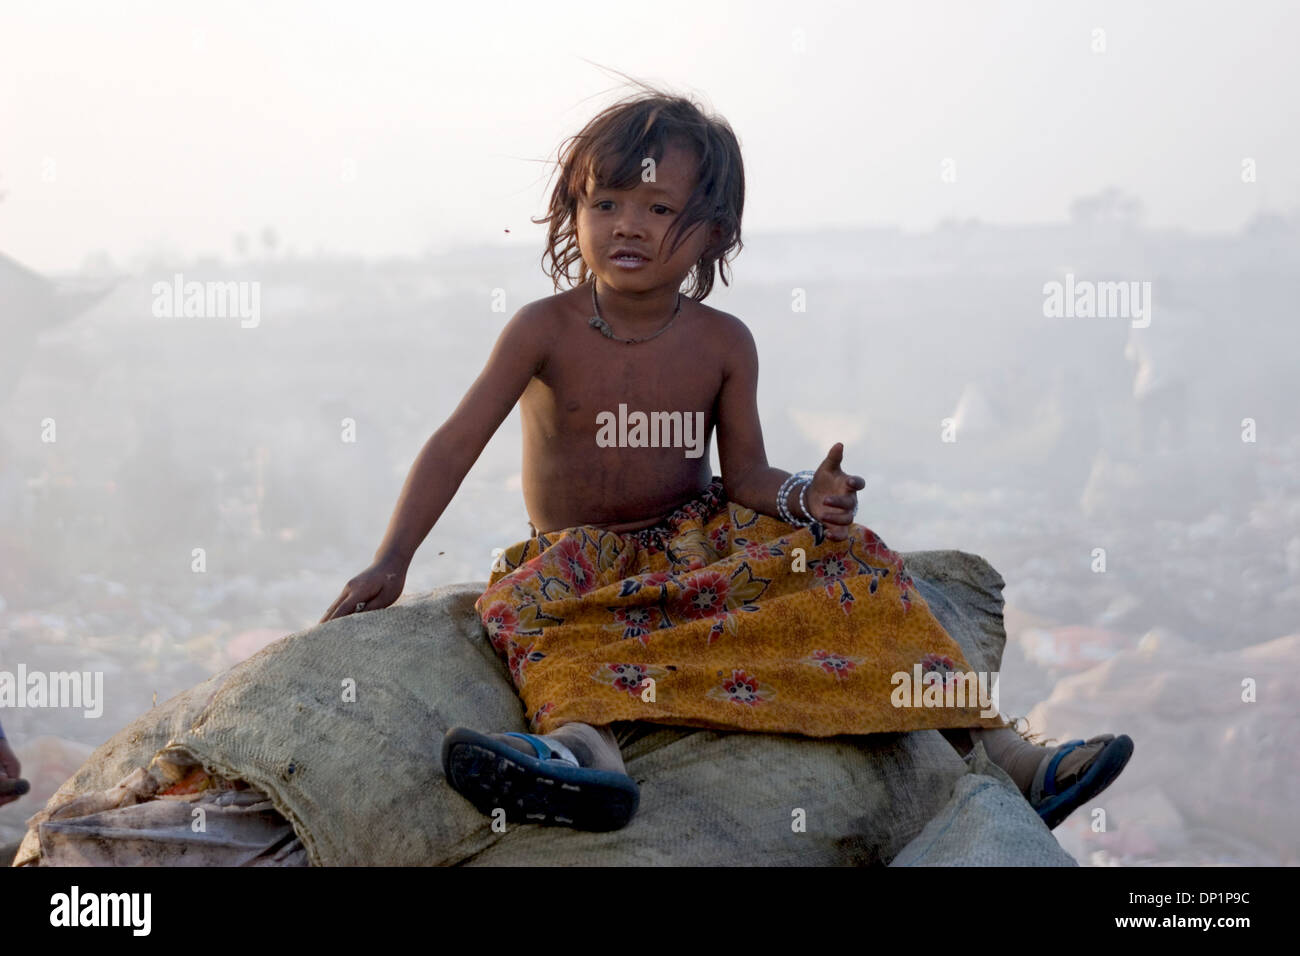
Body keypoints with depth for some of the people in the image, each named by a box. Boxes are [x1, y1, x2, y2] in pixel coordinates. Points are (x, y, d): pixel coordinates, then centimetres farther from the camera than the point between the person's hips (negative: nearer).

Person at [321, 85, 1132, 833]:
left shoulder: (723, 344, -3)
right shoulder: (546, 330, -9)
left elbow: (745, 474, -2)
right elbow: (457, 445, -11)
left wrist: (805, 497, -26)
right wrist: (392, 561, -19)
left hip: (701, 540, 2)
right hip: (587, 556, -1)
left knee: (844, 552, -20)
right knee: (526, 600, -35)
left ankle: (996, 750, -25)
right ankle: (589, 745, -68)